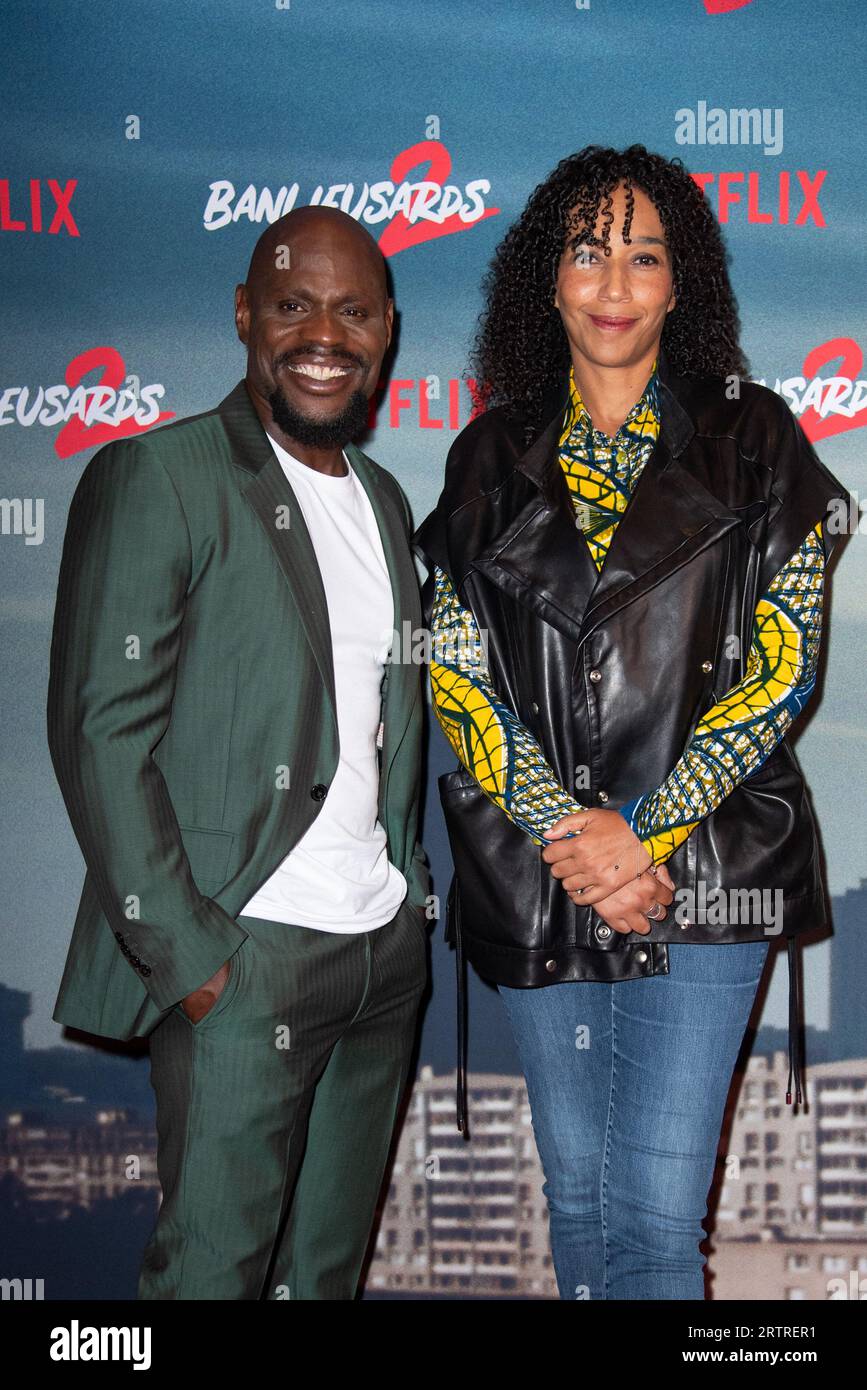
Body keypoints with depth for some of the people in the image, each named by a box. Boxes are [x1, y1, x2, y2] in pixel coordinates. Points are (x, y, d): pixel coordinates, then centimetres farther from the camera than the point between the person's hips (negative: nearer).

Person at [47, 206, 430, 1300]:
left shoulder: (383, 501, 15)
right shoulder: (155, 477, -8)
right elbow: (100, 731, -13)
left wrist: (410, 896, 10)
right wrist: (187, 954, -15)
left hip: (384, 952, 7)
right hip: (242, 960, -6)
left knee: (329, 1266, 15)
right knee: (214, 1268, 1)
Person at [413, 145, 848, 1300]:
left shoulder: (755, 441, 3)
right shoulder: (493, 457, 9)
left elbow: (784, 664, -4)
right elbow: (453, 672, 2)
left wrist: (646, 833, -13)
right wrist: (562, 831, -11)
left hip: (702, 865, -2)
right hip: (537, 874, 3)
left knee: (656, 1203, -5)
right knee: (576, 1187, 14)